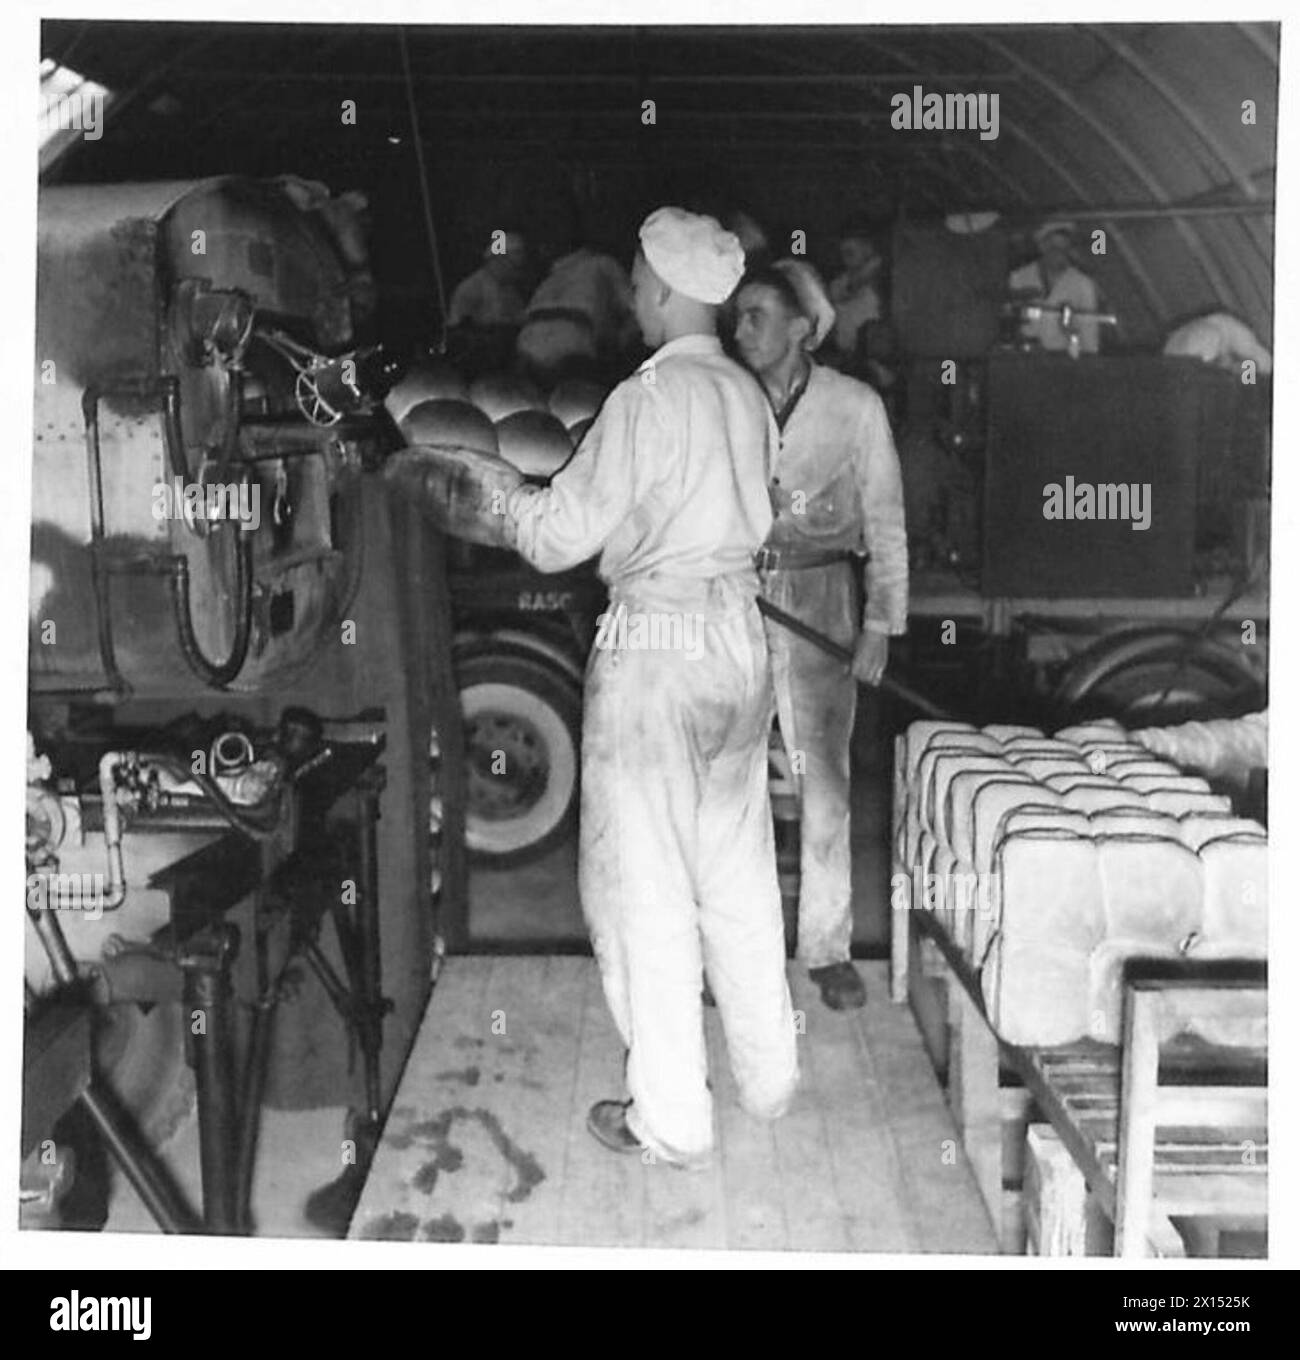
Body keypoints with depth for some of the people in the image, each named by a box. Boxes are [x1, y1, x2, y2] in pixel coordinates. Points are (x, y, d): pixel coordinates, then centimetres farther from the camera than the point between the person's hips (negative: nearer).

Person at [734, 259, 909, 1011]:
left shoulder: (855, 406, 0)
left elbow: (884, 518, 4)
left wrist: (883, 619, -1)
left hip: (820, 599, -1)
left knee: (825, 779, 2)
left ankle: (829, 947, 15)